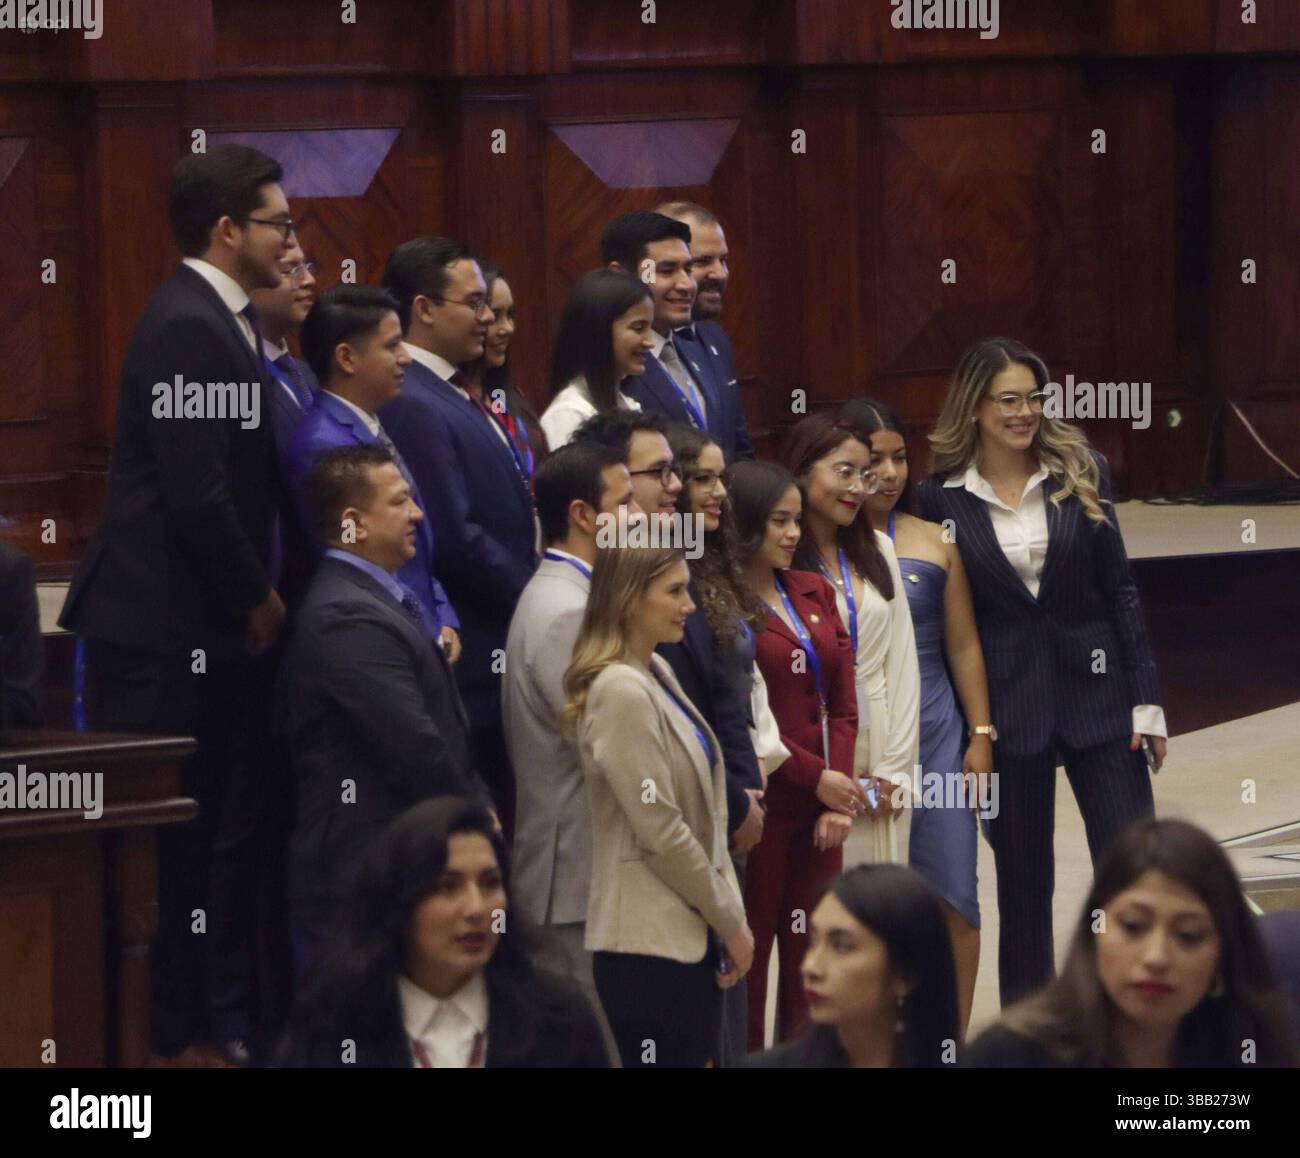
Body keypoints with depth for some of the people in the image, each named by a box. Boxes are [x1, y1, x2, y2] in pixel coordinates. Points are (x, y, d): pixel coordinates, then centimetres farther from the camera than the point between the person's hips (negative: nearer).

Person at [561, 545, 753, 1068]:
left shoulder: (657, 673, 10)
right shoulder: (621, 692, -17)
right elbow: (660, 830, -18)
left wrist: (728, 916, 11)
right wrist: (730, 921, -9)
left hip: (692, 931, 9)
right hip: (652, 942, -9)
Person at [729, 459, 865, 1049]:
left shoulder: (814, 592, 13)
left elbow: (842, 705, 10)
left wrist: (839, 790, -2)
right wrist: (817, 778, -11)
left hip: (820, 806, 6)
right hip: (757, 803, -6)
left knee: (812, 957, 8)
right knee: (748, 956, 0)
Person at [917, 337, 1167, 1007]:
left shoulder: (1081, 473, 1)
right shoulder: (942, 498, -2)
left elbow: (1120, 591, 3)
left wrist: (1145, 699, -1)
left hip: (1095, 691, 1)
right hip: (1006, 709, -1)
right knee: (1022, 883, 7)